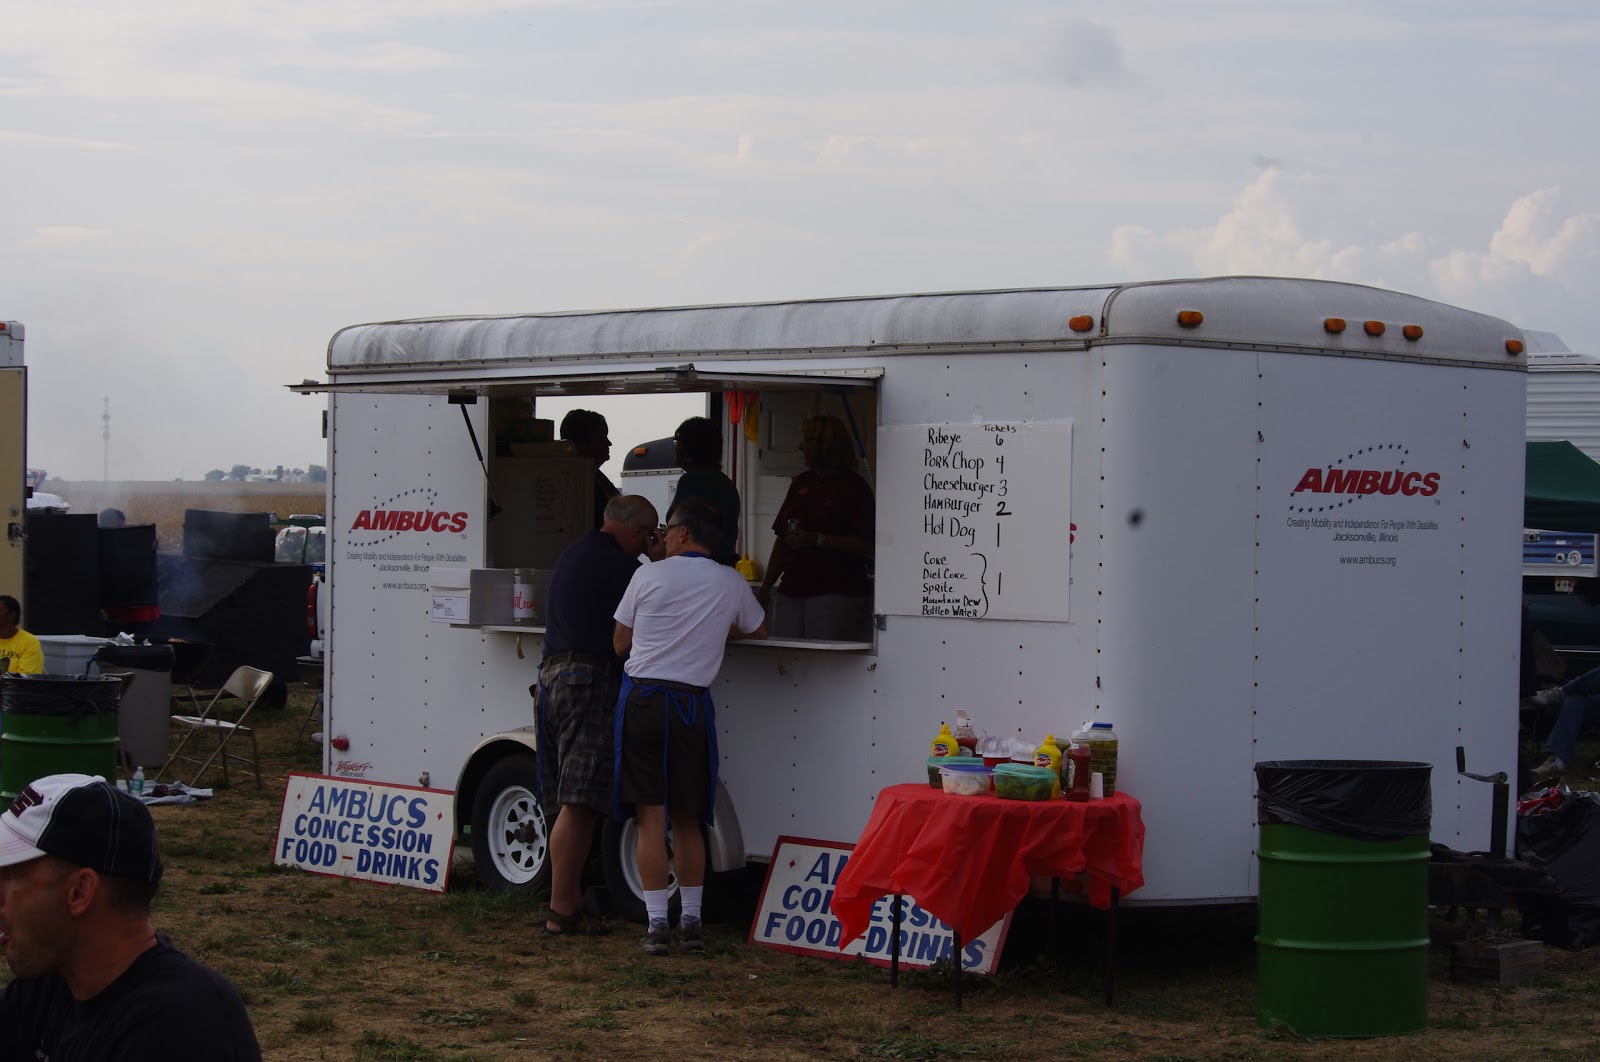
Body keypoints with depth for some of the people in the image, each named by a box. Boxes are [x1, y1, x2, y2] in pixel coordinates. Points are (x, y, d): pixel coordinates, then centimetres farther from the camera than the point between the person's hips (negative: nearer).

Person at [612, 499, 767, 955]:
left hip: (641, 698, -2)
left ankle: (657, 923, -4)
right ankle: (691, 921, 13)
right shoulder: (731, 584, 4)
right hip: (692, 704, 2)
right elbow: (758, 629, 24)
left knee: (650, 816, -1)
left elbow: (620, 643, 7)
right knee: (687, 819, 12)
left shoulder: (649, 575, -2)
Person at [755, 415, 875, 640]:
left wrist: (816, 540, -17)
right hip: (791, 590, 7)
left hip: (835, 594, -7)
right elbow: (782, 539, 21)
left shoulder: (854, 487, -4)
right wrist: (765, 587, 16)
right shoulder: (802, 483, 17)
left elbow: (865, 546, -14)